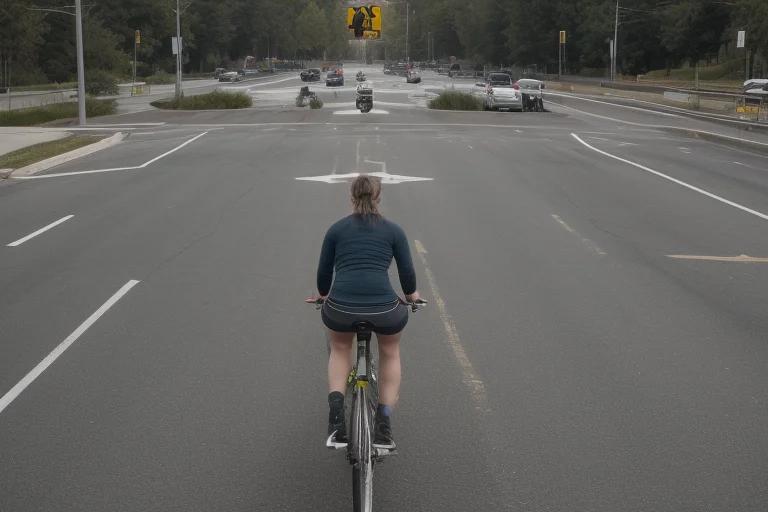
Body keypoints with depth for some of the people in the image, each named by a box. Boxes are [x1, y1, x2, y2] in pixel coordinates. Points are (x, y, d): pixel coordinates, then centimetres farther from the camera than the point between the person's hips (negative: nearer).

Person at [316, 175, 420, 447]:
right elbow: (407, 272, 11)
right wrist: (411, 296, 33)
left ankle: (336, 411, 11)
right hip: (384, 310, -1)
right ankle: (384, 423, 21)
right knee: (390, 352, 32)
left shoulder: (337, 229, 15)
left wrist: (324, 296, 40)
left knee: (340, 349, 34)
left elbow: (324, 272, 19)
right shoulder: (394, 230, 13)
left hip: (340, 309, 1)